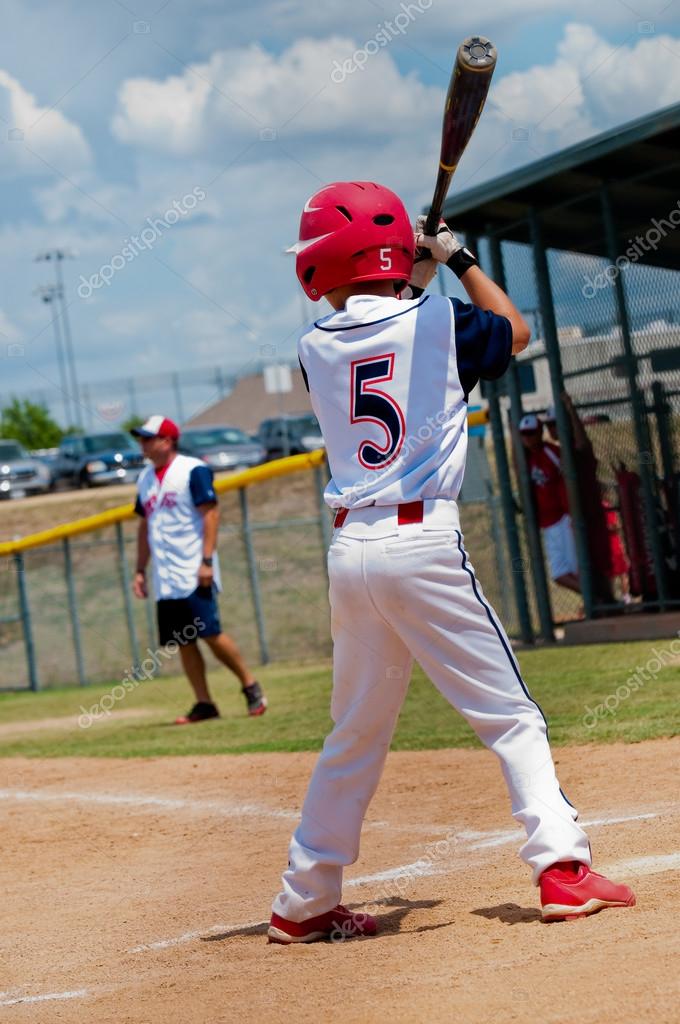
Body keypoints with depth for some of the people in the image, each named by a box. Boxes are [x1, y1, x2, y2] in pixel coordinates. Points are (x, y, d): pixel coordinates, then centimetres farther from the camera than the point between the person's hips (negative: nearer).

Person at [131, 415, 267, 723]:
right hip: (165, 578, 7)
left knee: (210, 634, -11)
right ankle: (204, 703, 7)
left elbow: (210, 513, -12)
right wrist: (140, 570, 16)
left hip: (194, 574, -7)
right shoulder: (145, 479, 15)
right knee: (184, 642, 4)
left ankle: (251, 686, 3)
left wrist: (207, 561, -19)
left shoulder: (193, 470, -7)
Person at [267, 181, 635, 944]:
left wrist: (412, 280, 29)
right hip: (423, 543, -4)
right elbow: (515, 331, 20)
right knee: (509, 713, 1)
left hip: (349, 551, 4)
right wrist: (459, 260, 29)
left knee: (356, 733, 15)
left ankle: (305, 902, 20)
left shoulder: (316, 347, 7)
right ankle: (560, 867, -10)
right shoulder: (440, 323, -1)